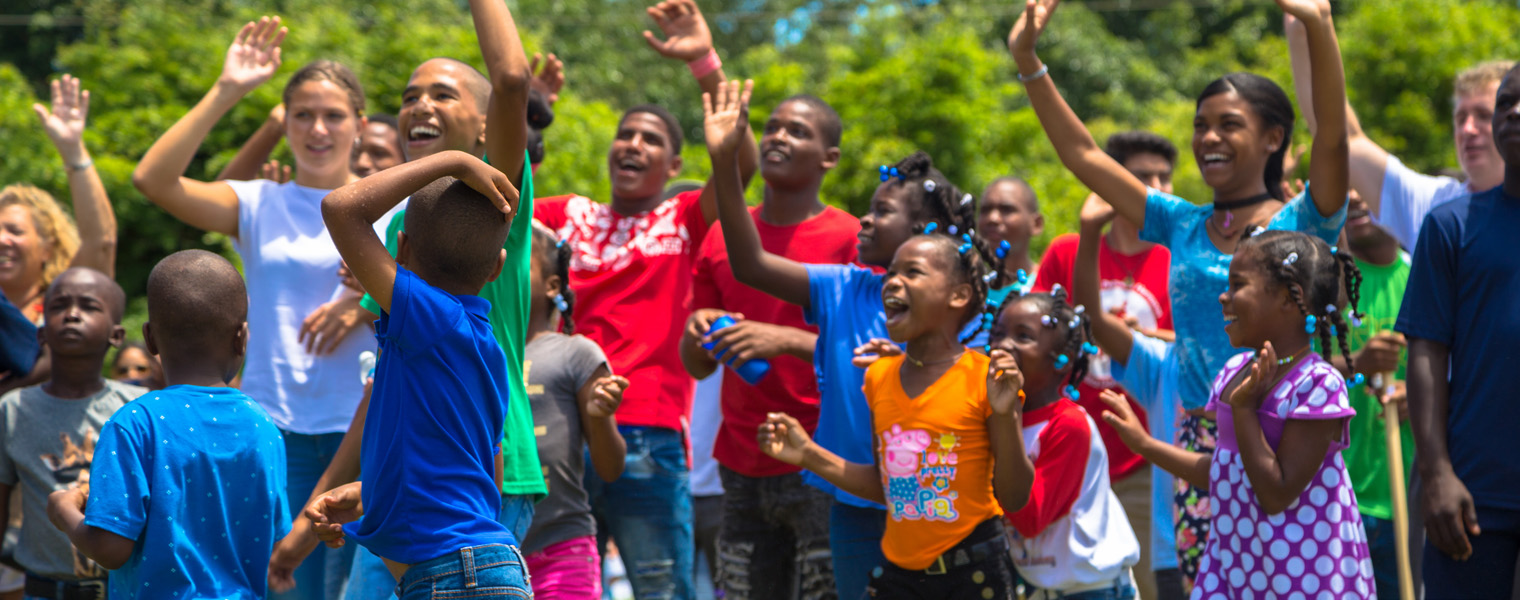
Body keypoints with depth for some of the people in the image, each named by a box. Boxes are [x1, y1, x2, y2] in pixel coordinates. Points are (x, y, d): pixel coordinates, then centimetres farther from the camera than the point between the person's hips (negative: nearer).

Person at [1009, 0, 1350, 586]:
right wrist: (1027, 61, 9)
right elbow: (1083, 155, 14)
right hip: (1199, 442, 5)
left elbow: (1332, 137, -19)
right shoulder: (1183, 226, 12)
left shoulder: (1300, 224, -2)